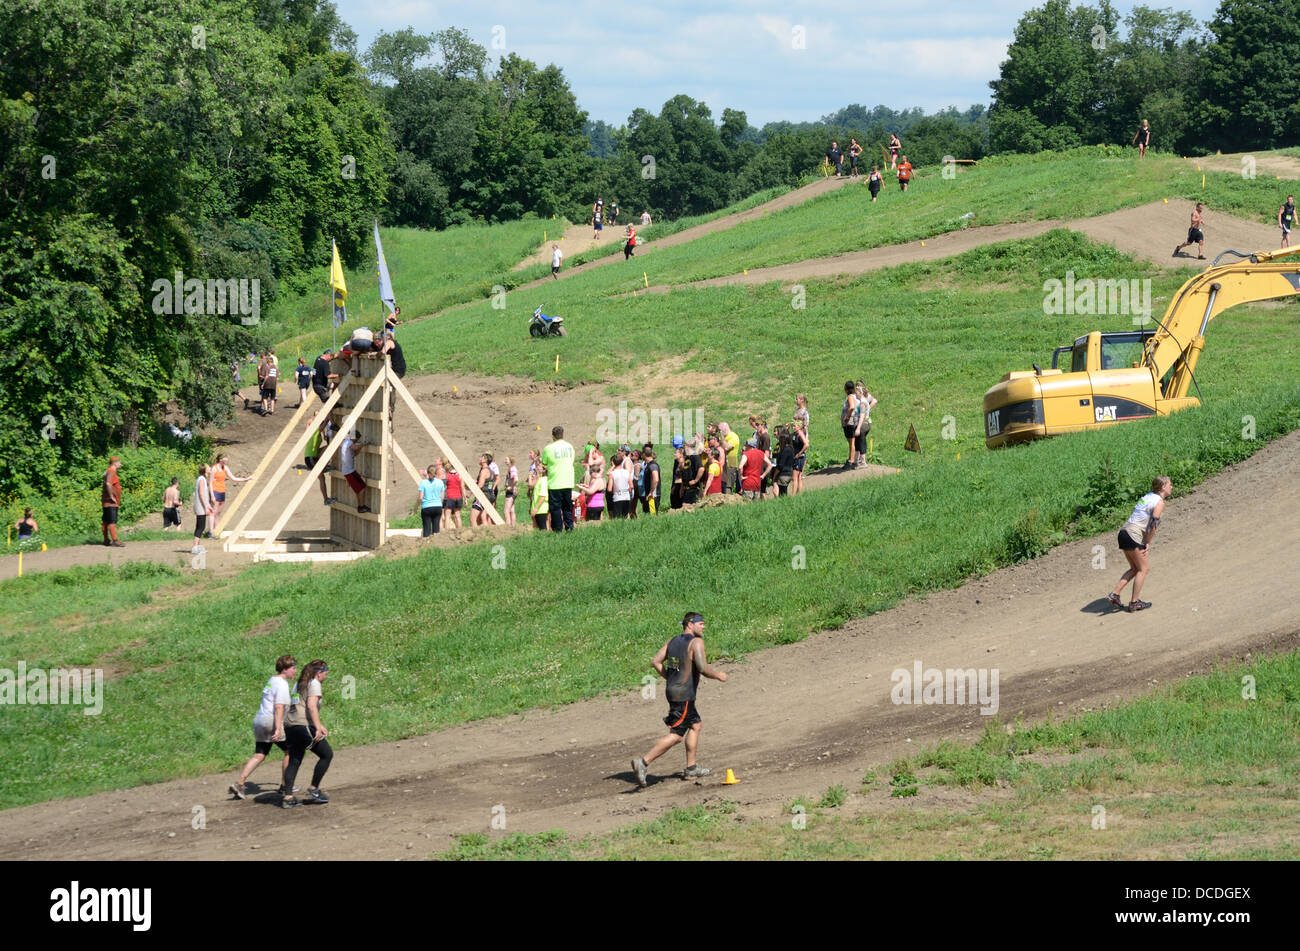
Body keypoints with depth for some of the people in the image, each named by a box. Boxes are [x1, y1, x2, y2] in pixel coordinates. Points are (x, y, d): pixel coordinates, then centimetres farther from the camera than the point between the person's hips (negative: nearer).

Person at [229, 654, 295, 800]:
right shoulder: (282, 684, -10)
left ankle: (239, 783, -6)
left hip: (259, 721, 9)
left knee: (259, 755, 5)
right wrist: (278, 729, -26)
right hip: (271, 722, -9)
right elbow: (279, 707, -19)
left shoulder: (272, 681, 20)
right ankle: (285, 784, 13)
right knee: (290, 750, 7)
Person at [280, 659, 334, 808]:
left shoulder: (300, 684, 24)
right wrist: (318, 727, -20)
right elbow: (311, 705, -16)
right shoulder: (314, 684, -3)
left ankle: (288, 797, 4)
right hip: (303, 725, -9)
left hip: (290, 725, 9)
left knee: (294, 761, 11)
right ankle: (313, 789, 4)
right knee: (327, 755, 4)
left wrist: (319, 726, 32)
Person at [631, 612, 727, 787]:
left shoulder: (672, 641, 11)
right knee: (676, 735, -8)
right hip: (684, 695, -9)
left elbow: (656, 662, 9)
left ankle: (691, 768, 26)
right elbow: (703, 668, -22)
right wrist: (718, 676, -4)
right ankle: (643, 762, -16)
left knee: (696, 725, 22)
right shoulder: (696, 642, -12)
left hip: (672, 689, 9)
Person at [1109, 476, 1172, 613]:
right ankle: (1134, 603, 7)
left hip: (1124, 532, 8)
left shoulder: (1148, 496, 18)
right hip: (1134, 535, -8)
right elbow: (1153, 524, -15)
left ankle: (1115, 594, 8)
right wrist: (1148, 543, -4)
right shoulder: (1159, 502, -9)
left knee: (1135, 568, 17)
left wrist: (1145, 544, 14)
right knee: (1143, 569, 5)